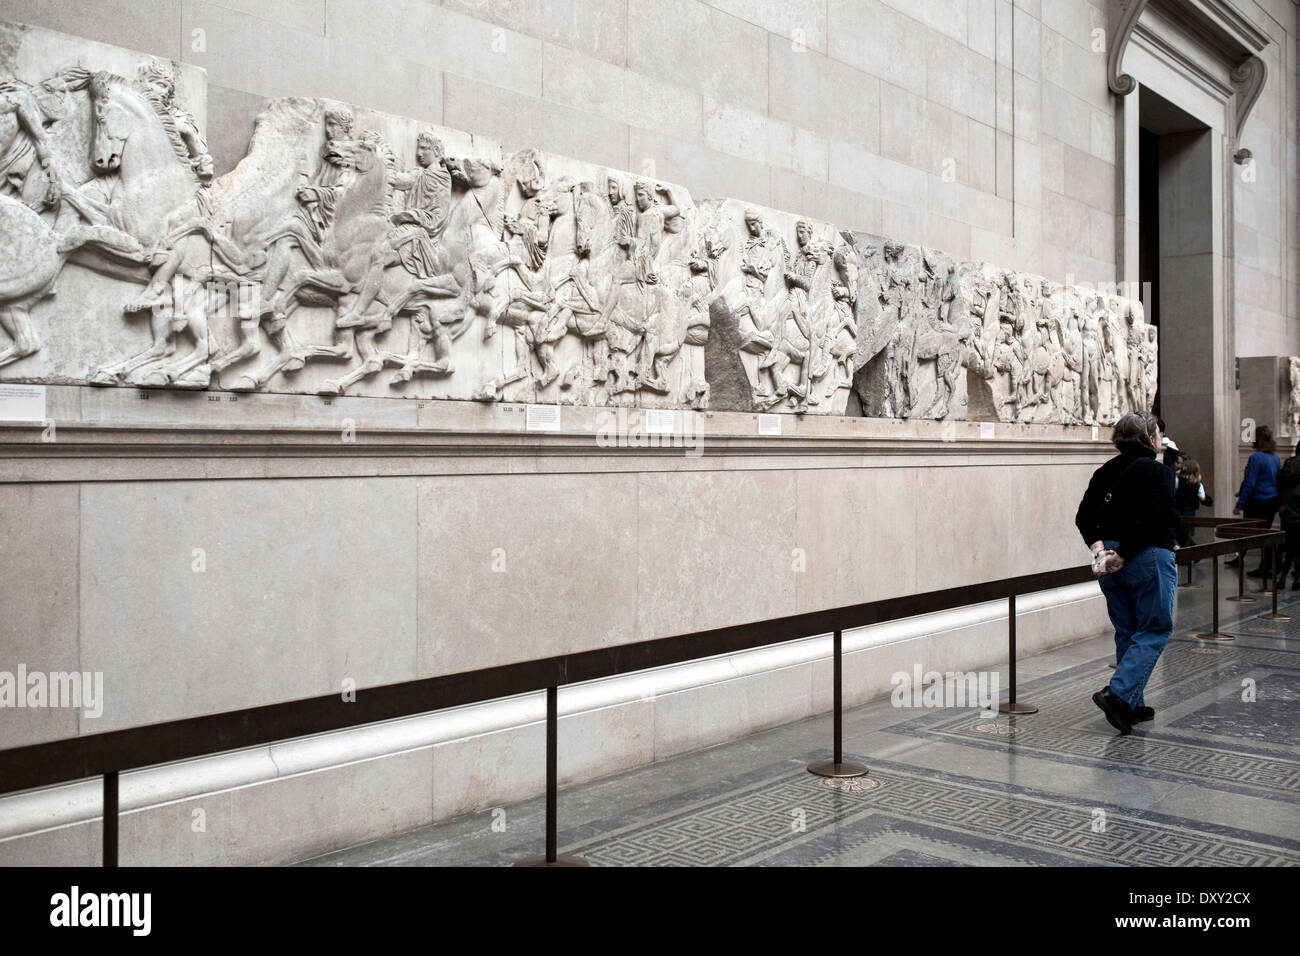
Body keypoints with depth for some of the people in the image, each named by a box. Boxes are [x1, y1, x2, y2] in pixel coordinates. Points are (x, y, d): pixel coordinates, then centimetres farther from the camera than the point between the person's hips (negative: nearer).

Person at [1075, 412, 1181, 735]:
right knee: (1155, 630, 2)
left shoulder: (1104, 472, 9)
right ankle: (1117, 693, -13)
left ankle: (1133, 705, 18)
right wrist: (1122, 556, -15)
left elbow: (1084, 516, 0)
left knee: (1126, 632, 14)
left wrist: (1098, 546, -8)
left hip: (1112, 560, 7)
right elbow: (1149, 521, -20)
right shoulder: (1157, 472, -10)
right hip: (1149, 558, -6)